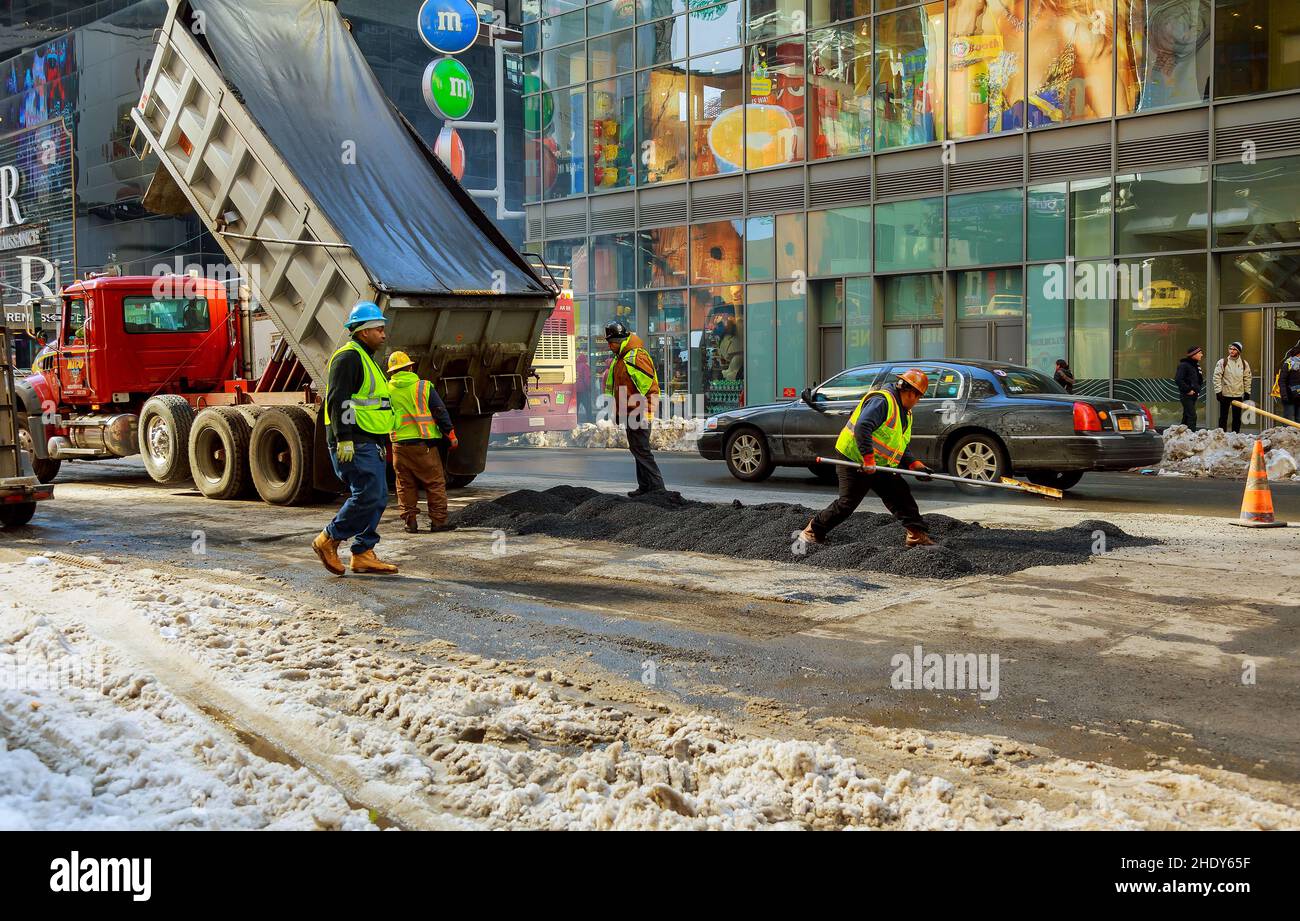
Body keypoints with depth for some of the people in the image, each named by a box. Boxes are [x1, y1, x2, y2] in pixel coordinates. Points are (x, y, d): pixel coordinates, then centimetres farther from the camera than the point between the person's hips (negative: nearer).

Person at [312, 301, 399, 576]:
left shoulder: (365, 358, 22)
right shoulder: (348, 357, -10)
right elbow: (338, 400, -19)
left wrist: (381, 445, 27)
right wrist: (344, 439, -25)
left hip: (371, 444, 10)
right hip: (354, 444, -10)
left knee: (377, 498, 7)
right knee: (367, 495, -14)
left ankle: (363, 554, 10)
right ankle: (328, 540, -1)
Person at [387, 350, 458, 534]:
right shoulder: (424, 387, -2)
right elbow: (440, 412, -2)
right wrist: (451, 434, 4)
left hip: (399, 445, 2)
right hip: (424, 443, -2)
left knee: (405, 485, 11)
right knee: (435, 483, 5)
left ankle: (410, 521, 9)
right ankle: (438, 521, 3)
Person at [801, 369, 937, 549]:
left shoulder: (905, 414, 13)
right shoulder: (882, 401, -20)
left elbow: (899, 449, 16)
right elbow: (862, 427, -33)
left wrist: (915, 465, 1)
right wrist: (868, 459, -33)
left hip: (878, 466, 9)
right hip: (854, 461, -9)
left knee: (901, 495, 1)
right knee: (847, 503, -5)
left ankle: (917, 534, 4)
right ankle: (813, 531, 11)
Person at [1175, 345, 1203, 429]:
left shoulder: (1196, 365, 14)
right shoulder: (1184, 365, -14)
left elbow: (1200, 380, 25)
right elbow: (1178, 380, -21)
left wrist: (1198, 389, 7)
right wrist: (1188, 390, -20)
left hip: (1194, 395, 9)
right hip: (1187, 395, -9)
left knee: (1186, 416, 14)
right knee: (1192, 416, -13)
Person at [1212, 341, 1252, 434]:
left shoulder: (1244, 364, 6)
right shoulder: (1222, 362, -3)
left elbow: (1247, 378, 11)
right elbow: (1217, 377, -6)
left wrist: (1247, 392, 6)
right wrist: (1218, 391, -13)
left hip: (1238, 394, 3)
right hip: (1225, 394, -3)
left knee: (1237, 418, 7)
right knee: (1223, 417, 1)